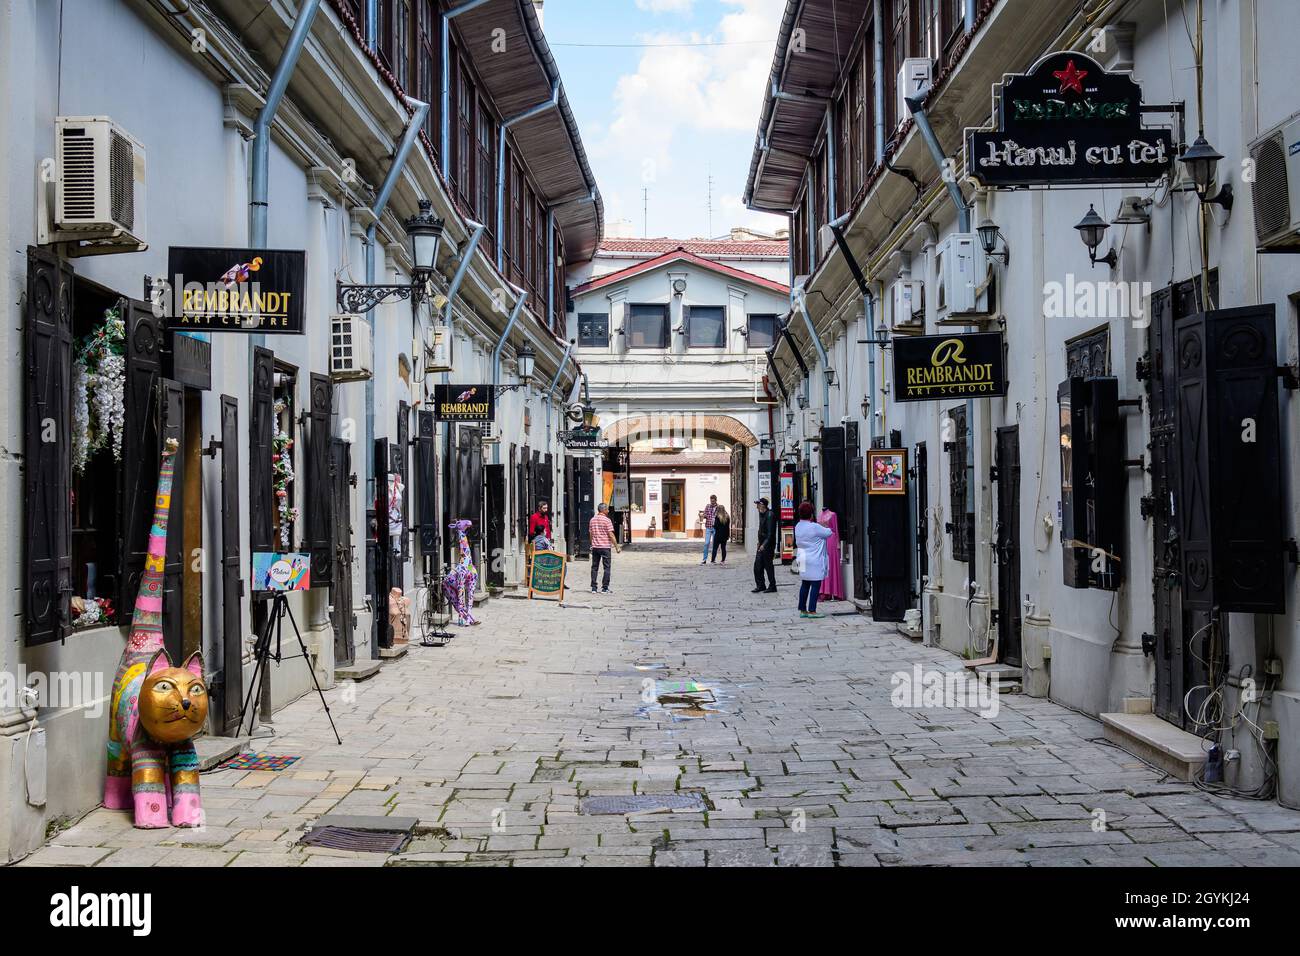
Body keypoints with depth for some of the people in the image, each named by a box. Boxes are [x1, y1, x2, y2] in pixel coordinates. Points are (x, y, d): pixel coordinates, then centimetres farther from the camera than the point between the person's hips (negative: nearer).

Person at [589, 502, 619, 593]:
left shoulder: (592, 519, 8)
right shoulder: (607, 520, -10)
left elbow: (591, 534, 14)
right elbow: (611, 535, -12)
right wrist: (617, 546, -6)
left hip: (595, 547, 5)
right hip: (605, 546, -5)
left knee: (594, 567, 9)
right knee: (606, 567, 2)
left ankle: (593, 588, 7)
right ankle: (605, 587, 1)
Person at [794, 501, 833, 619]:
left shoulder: (798, 527, 6)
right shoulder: (814, 527, -17)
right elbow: (828, 533, -7)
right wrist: (824, 526, 14)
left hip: (803, 559, 8)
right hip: (815, 560, -8)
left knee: (805, 584, 12)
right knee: (816, 585, -4)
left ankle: (802, 610, 15)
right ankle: (812, 611, -6)